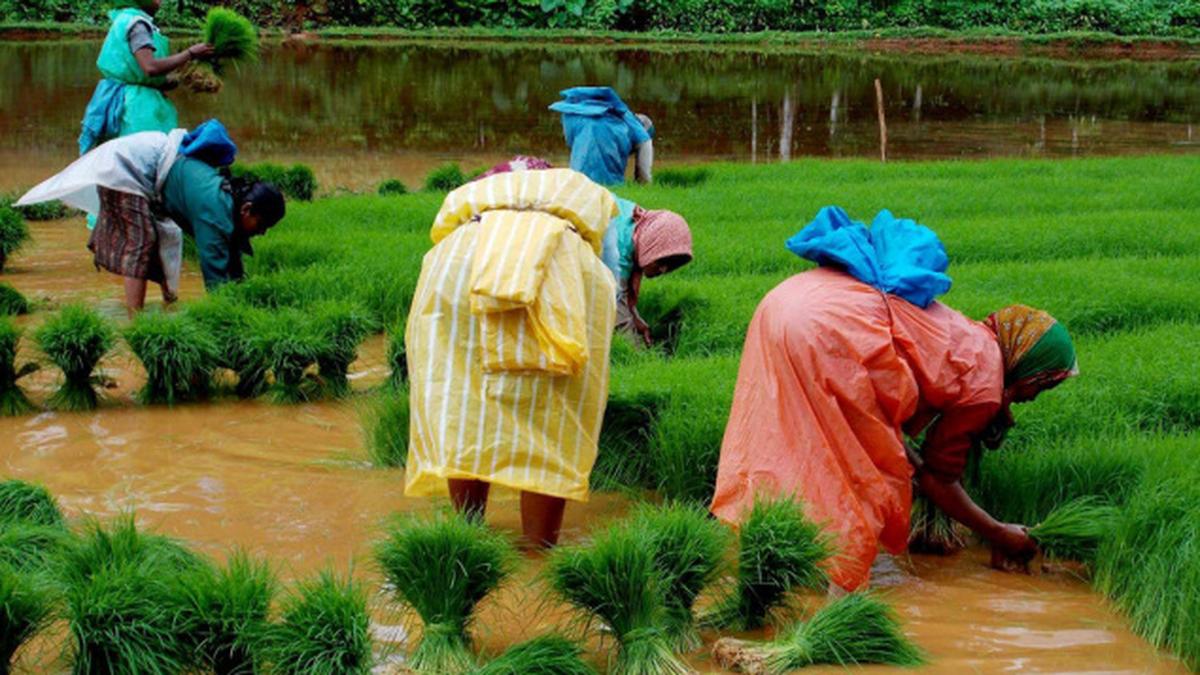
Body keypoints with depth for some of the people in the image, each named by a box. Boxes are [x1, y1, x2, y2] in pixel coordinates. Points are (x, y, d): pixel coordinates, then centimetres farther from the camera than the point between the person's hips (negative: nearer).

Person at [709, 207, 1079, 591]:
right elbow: (938, 479, 14)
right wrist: (1000, 535, 25)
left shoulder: (967, 336, 29)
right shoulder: (986, 386, 5)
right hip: (829, 330, -9)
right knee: (870, 481, 3)